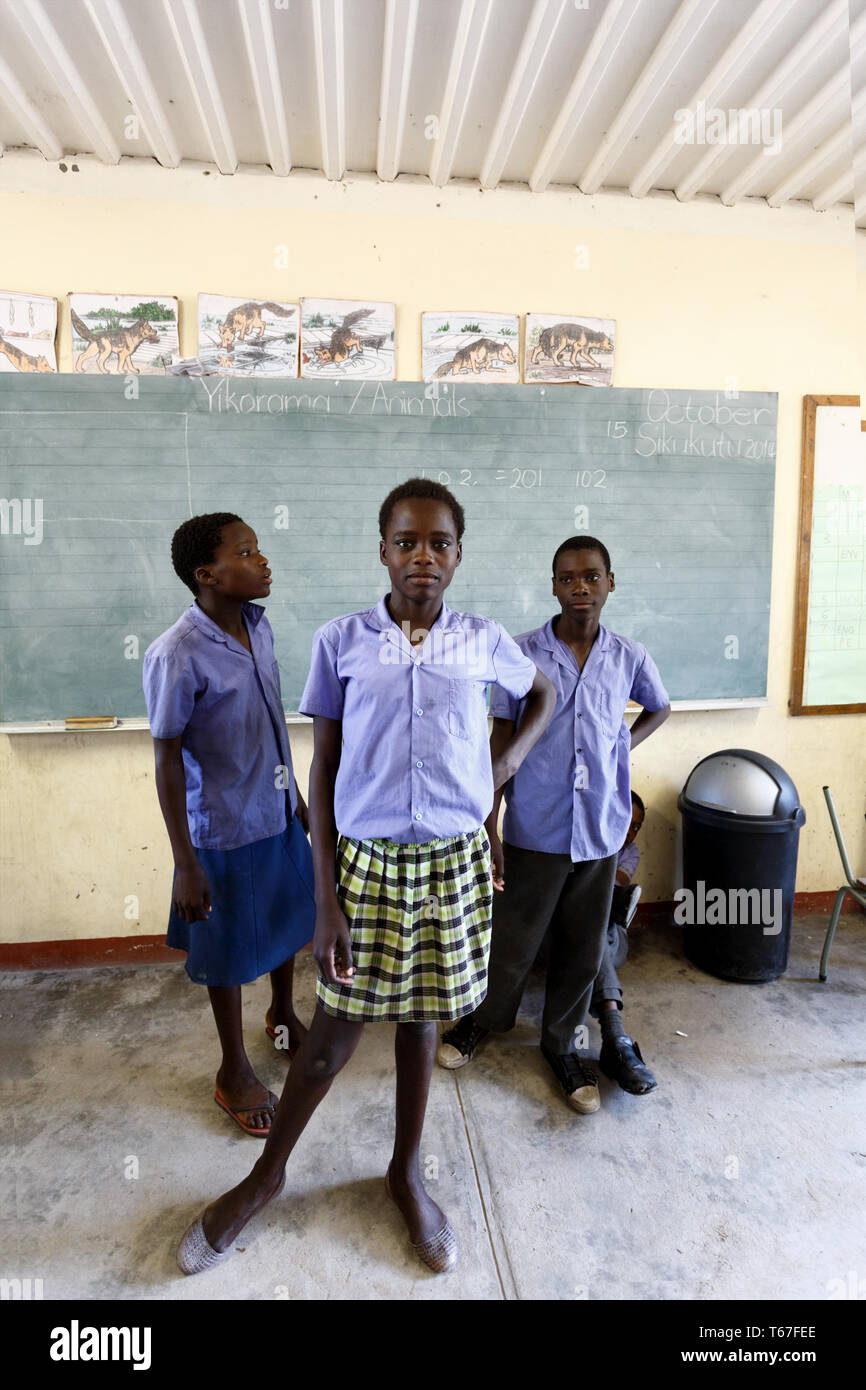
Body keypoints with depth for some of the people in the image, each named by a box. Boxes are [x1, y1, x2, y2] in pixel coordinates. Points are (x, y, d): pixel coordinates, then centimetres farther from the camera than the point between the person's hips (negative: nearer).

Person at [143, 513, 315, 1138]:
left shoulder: (258, 626, -2)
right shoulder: (176, 656, -23)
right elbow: (167, 761, -18)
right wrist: (186, 864, -15)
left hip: (278, 811, 7)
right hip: (227, 828, -6)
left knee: (288, 921, 23)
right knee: (230, 950, 13)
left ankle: (284, 1015, 51)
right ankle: (235, 1070, 37)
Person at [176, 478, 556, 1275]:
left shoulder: (483, 640, -1)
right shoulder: (341, 642, -7)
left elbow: (543, 693, 19)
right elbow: (323, 771, -5)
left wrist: (512, 757, 1)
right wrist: (326, 901, -7)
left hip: (454, 864, 2)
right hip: (366, 862, -1)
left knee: (422, 1021, 18)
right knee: (335, 1031, 11)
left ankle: (406, 1173, 43)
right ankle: (268, 1173, 39)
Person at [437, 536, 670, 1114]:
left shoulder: (629, 657, 0)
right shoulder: (523, 653, -7)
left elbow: (660, 708, 22)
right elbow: (501, 742, -4)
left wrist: (625, 744, 5)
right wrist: (490, 827, -7)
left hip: (600, 831, 3)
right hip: (536, 830, -2)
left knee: (583, 949, 15)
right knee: (513, 941, 11)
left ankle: (561, 1042, 38)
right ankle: (480, 1019, 39)